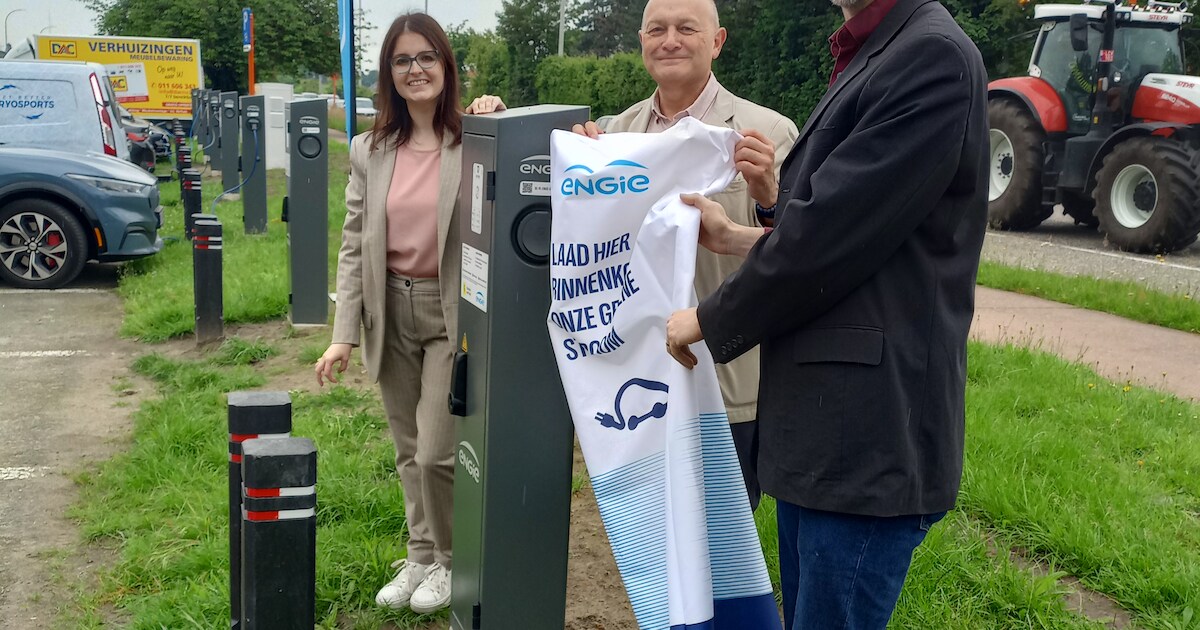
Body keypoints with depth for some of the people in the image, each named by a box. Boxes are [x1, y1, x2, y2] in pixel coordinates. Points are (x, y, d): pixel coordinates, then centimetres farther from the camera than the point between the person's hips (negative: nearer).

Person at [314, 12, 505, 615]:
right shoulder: (369, 151, 4)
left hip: (451, 312, -4)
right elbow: (353, 245, 4)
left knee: (435, 452, -4)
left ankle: (451, 560, 21)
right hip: (391, 311, 4)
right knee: (408, 451, 15)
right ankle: (421, 556, 32)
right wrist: (343, 334, -1)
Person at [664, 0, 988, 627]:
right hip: (816, 433, 10)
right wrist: (736, 239, 13)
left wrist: (709, 319, -7)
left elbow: (830, 234, -20)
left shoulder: (935, 57, -16)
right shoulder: (868, 59, 16)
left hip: (866, 440, -10)